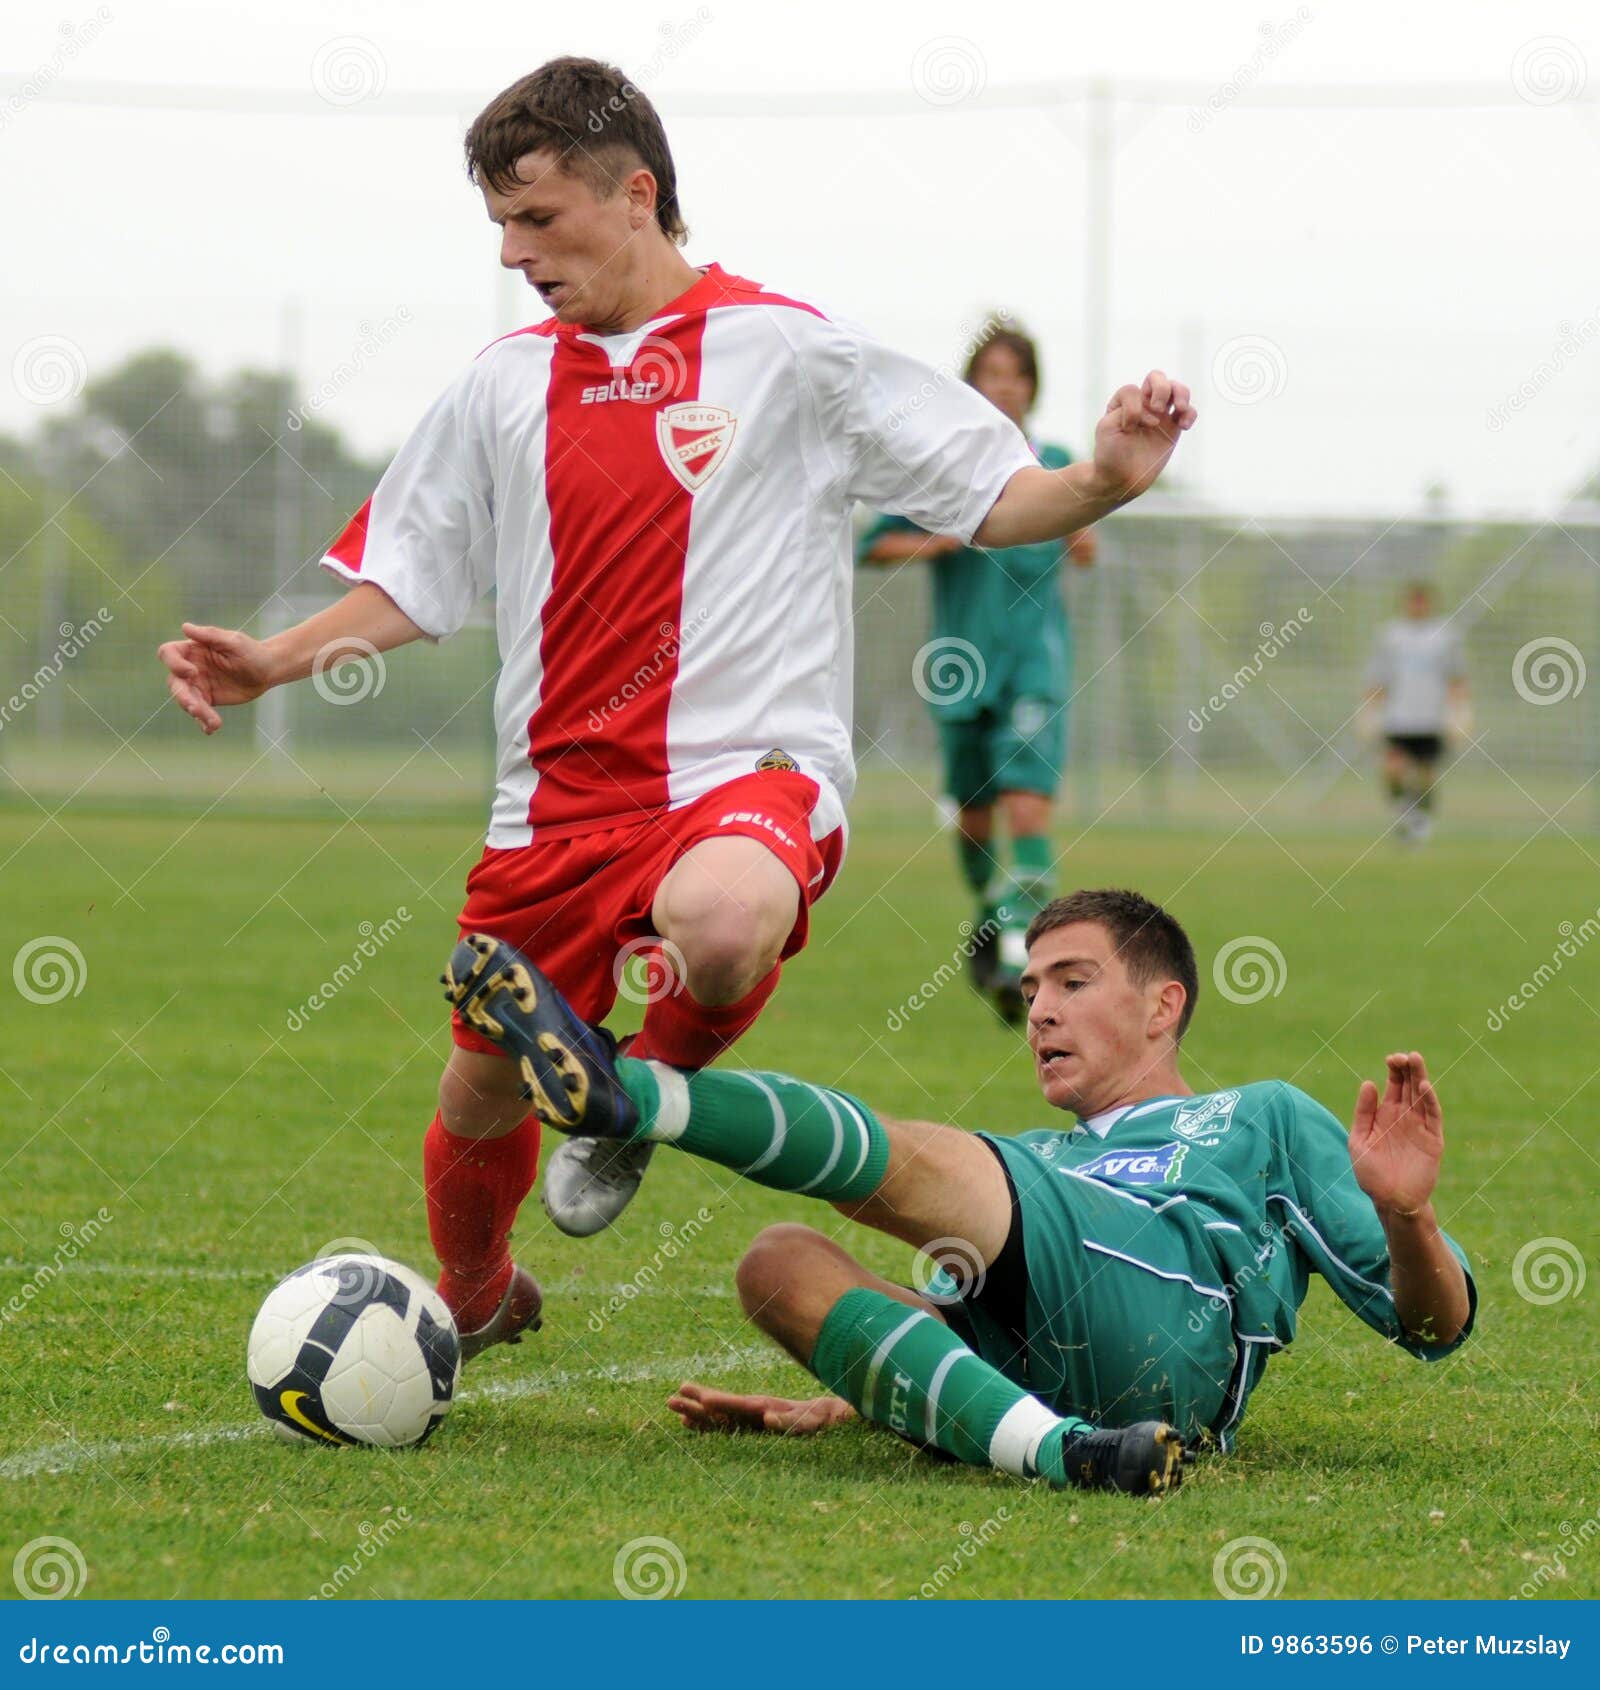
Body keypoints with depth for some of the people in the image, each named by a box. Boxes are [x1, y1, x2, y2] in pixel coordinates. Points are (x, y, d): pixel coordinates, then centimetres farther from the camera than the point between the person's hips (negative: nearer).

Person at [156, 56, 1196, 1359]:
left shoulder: (786, 347, -1)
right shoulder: (506, 386, 11)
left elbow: (994, 498, 0)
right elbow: (411, 582, 19)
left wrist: (1105, 482, -20)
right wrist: (271, 664, 5)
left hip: (751, 771, -5)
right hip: (558, 798, 5)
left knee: (718, 920, -38)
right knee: (481, 1094, 9)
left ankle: (656, 1082, -3)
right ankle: (472, 1302, 43)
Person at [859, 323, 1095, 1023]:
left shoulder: (1056, 465, 8)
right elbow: (874, 543, 4)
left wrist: (1083, 543, 1)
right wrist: (935, 543, -12)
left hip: (1036, 656, 0)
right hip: (962, 660, 0)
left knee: (1028, 801, -17)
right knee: (973, 813, 8)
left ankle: (1022, 946, -20)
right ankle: (990, 908, 37)